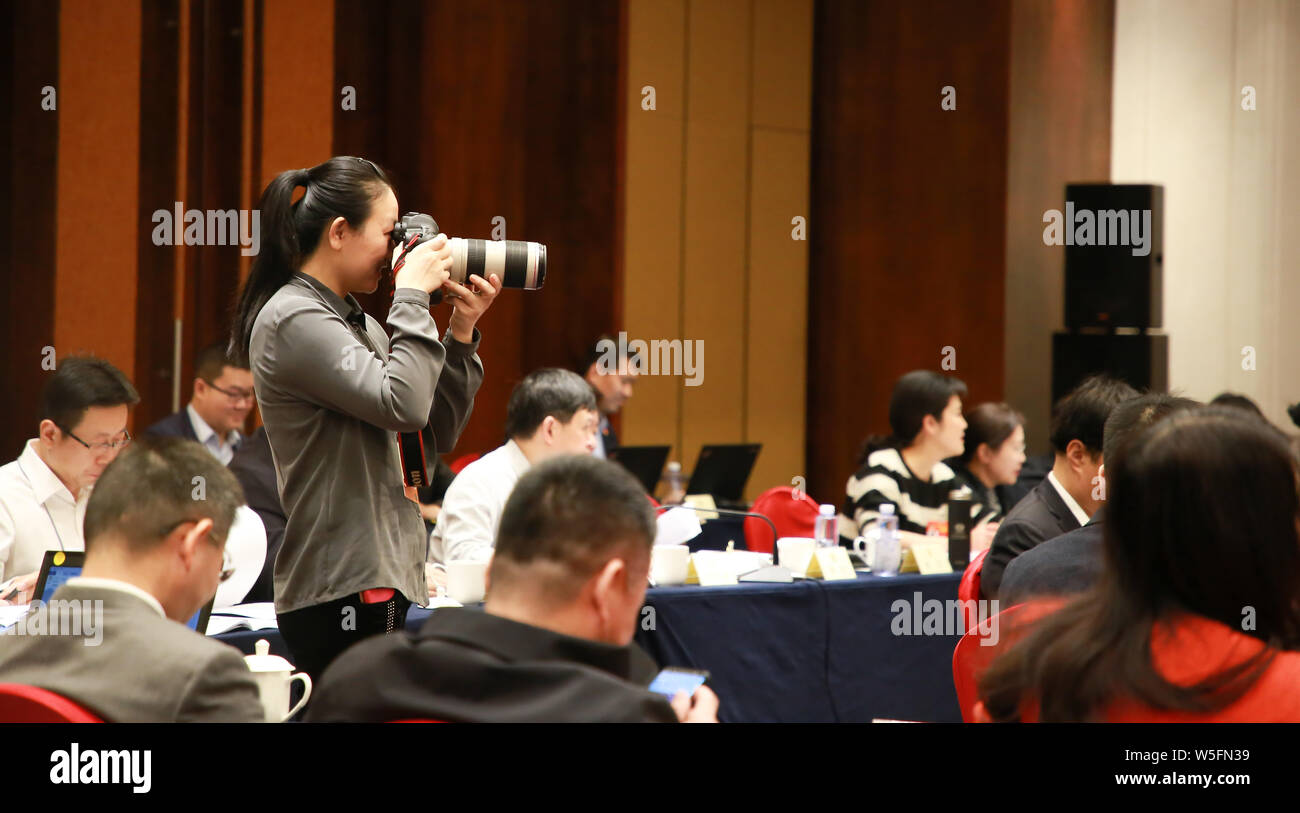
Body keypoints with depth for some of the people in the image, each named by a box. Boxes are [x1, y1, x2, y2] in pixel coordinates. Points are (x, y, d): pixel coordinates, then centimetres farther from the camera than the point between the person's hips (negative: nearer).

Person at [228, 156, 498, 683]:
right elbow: (402, 404, -21)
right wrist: (413, 297, -11)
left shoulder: (356, 322, 18)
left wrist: (461, 332, 9)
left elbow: (435, 434, 18)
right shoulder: (292, 319, -11)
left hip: (377, 580, 9)